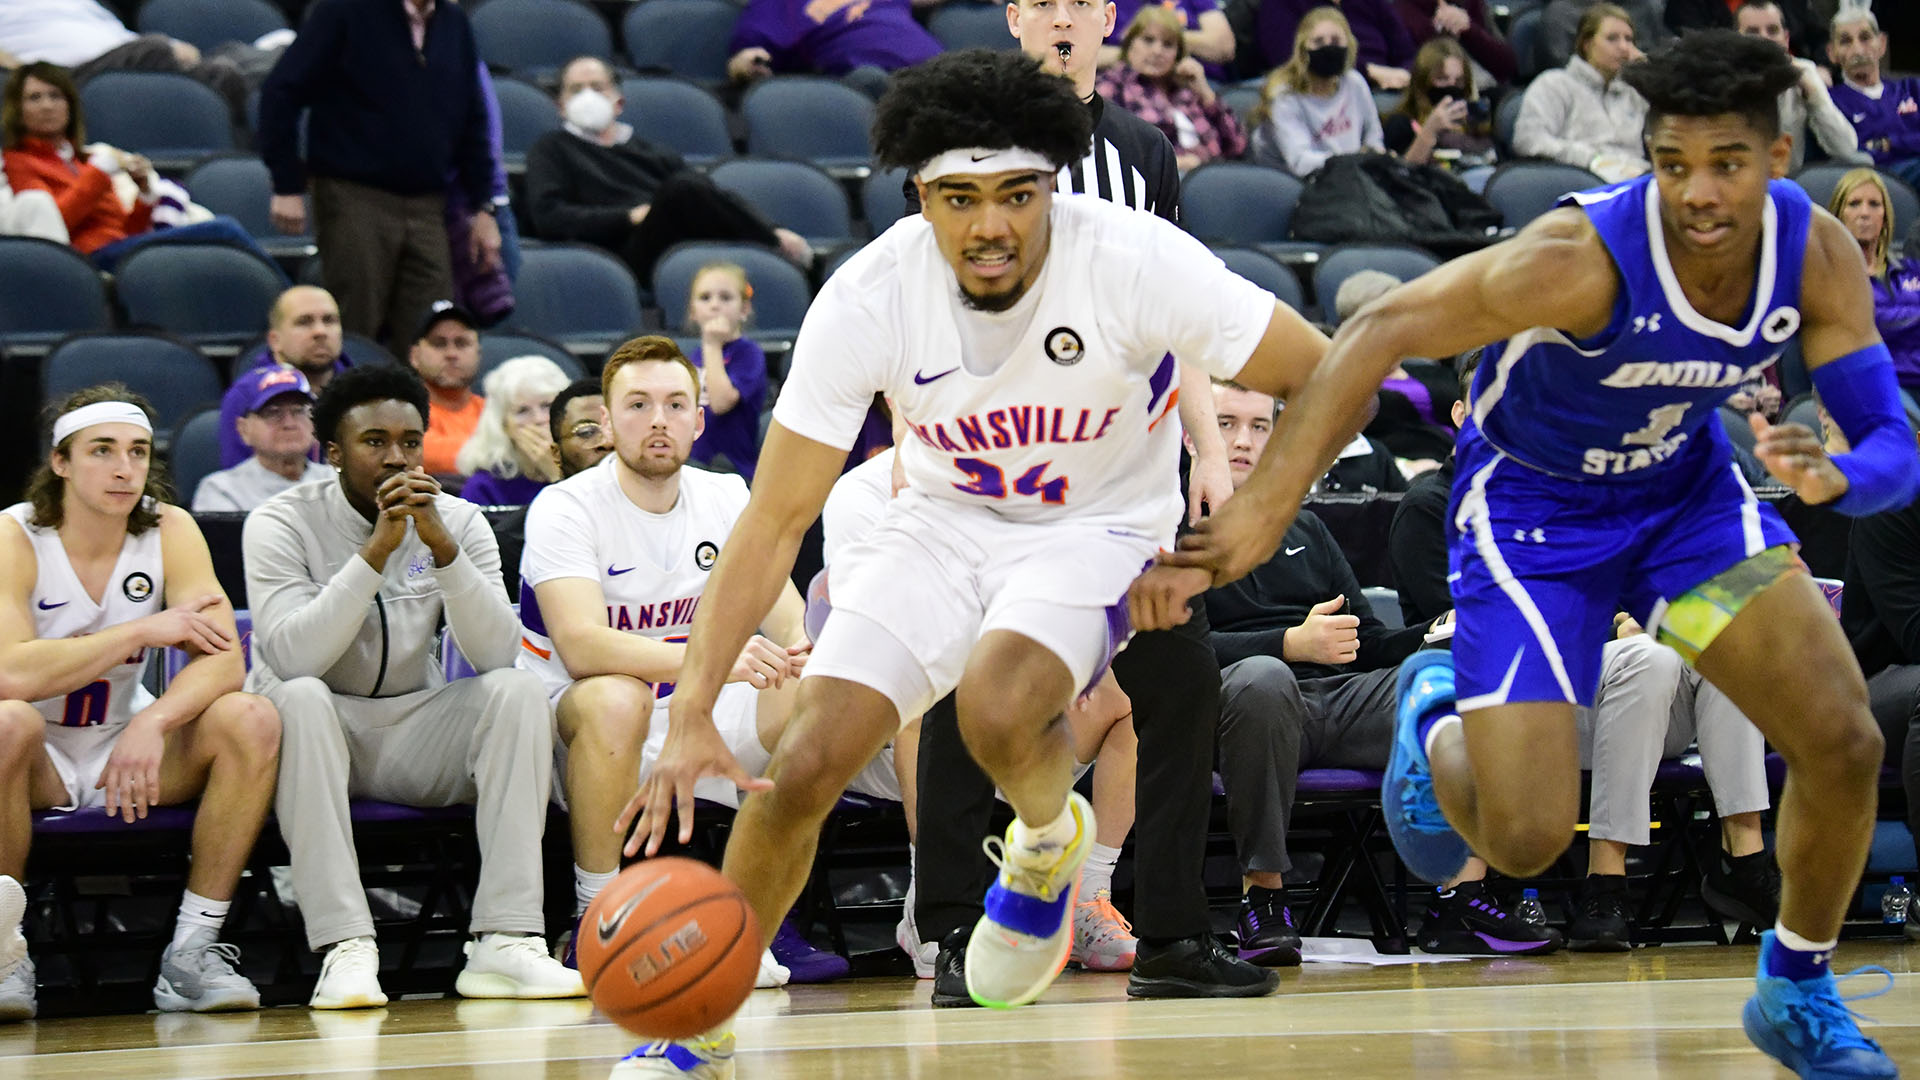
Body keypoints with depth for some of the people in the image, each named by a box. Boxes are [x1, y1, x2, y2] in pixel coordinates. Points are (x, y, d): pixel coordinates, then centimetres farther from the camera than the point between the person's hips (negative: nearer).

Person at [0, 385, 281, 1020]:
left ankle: (192, 952, -18)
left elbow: (224, 659, -15)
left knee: (250, 720, -21)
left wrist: (153, 723, -35)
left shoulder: (168, 531, -4)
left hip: (125, 749, 4)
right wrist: (147, 630, -24)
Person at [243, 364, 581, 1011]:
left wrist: (442, 546, -26)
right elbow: (292, 658, -26)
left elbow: (497, 655, -15)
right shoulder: (281, 523, -10)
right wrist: (377, 550, -30)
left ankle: (505, 942, -30)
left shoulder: (459, 522, -1)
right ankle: (345, 949, -40)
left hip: (414, 729, 3)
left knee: (517, 691, -22)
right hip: (315, 734, -3)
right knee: (298, 697, -35)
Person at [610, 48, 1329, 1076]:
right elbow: (775, 518, -20)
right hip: (942, 521, 2)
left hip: (1094, 528, -2)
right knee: (804, 762, -11)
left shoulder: (1135, 262, -27)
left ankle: (1050, 841, 4)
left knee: (1000, 707, -32)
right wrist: (691, 716, -28)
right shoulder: (867, 297, -22)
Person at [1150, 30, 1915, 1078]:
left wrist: (1833, 476, -41)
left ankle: (1796, 991, 15)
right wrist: (1258, 512, -42)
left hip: (1686, 489, 4)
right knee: (1526, 838, -11)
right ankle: (1436, 718, 26)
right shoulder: (1584, 256, -34)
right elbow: (1378, 335, -34)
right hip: (1532, 509, -4)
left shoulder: (1818, 254, -19)